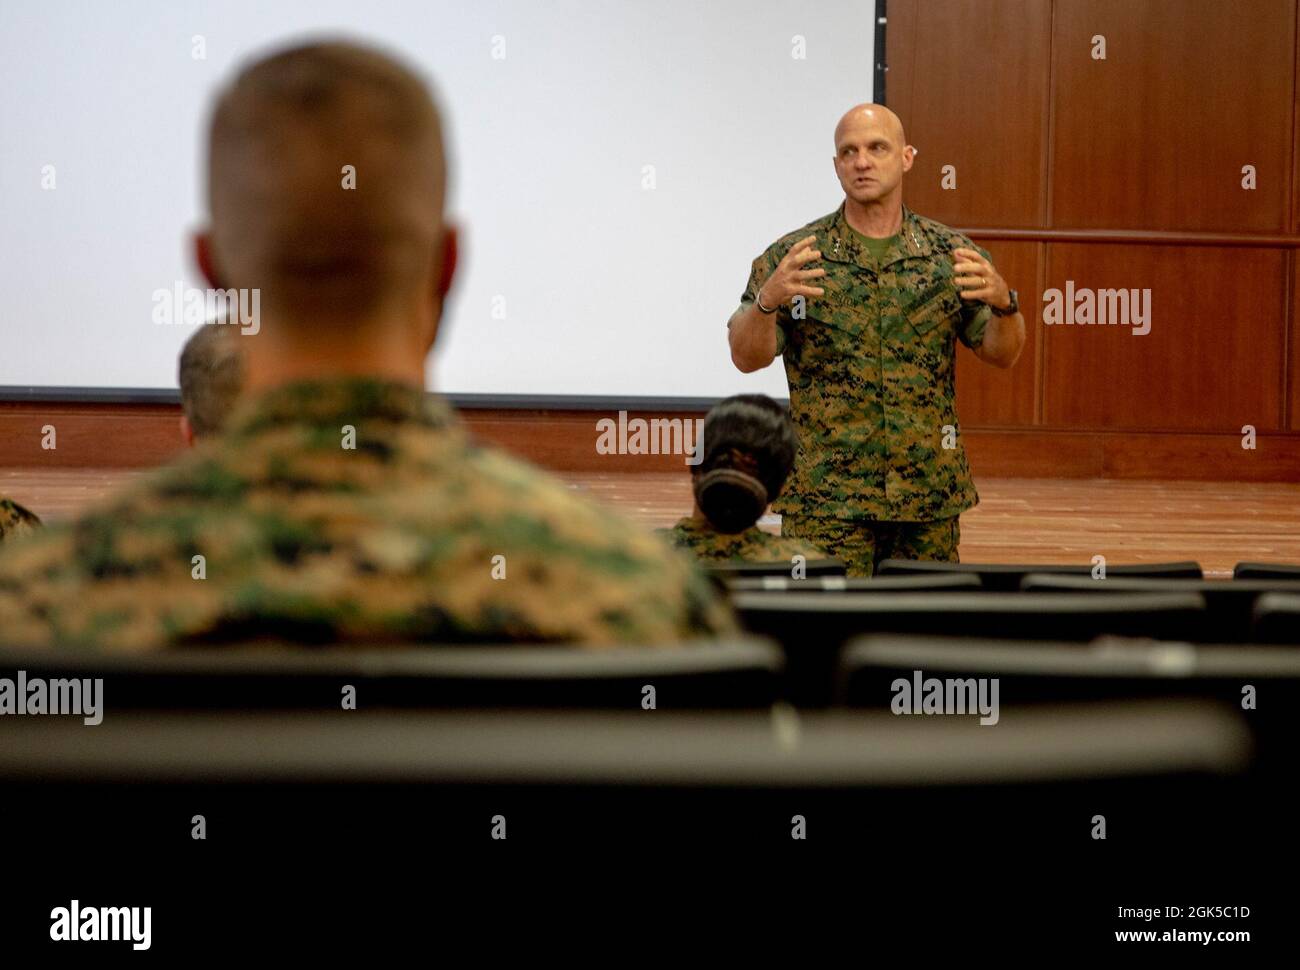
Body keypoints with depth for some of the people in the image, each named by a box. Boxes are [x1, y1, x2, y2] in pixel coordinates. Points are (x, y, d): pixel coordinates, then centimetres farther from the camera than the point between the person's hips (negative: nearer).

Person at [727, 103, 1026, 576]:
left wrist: (1002, 303, -16)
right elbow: (746, 357, -5)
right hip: (826, 498, -2)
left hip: (930, 496, 3)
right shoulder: (794, 257, 0)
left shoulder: (950, 254, 5)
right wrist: (768, 299, -25)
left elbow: (1001, 354, 6)